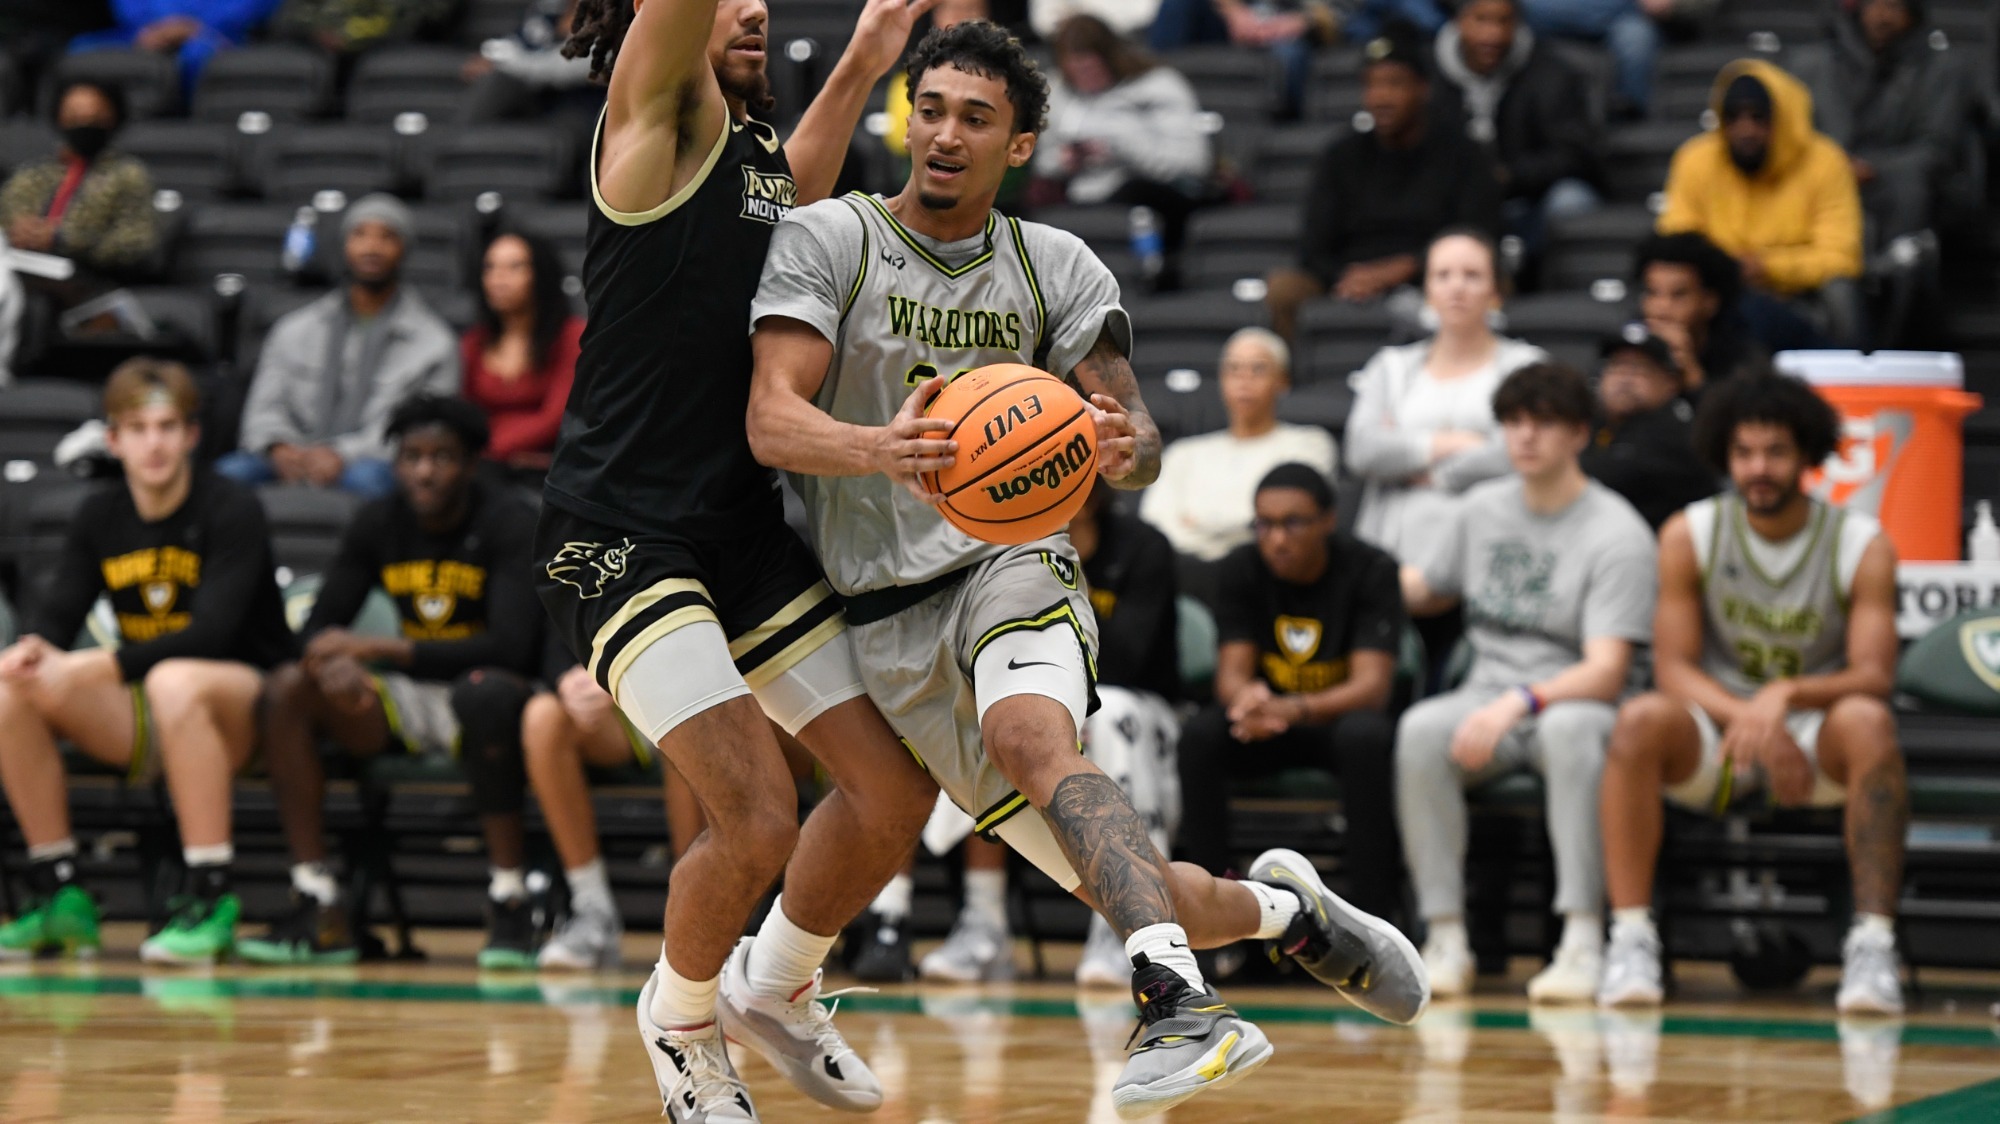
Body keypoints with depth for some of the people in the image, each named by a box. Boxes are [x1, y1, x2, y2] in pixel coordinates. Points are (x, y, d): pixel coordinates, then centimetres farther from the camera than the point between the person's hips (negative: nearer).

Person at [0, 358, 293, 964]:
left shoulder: (233, 511, -11)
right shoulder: (100, 516, 7)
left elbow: (211, 633, -22)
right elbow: (56, 612, 1)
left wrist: (99, 666, -31)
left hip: (247, 704, -6)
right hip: (138, 720, 6)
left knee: (175, 681, -39)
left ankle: (211, 900, -36)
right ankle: (57, 895, -10)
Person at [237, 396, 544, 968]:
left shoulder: (507, 524, -13)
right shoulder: (377, 525, 2)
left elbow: (511, 647, -25)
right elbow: (320, 626, 3)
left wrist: (380, 648, -28)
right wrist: (337, 663, -25)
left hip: (491, 694, -5)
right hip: (409, 702, 5)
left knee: (484, 695, -41)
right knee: (286, 690, -18)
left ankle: (509, 904, -33)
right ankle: (316, 910, -21)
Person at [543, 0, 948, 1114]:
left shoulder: (756, 144, 15)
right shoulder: (659, 113, -8)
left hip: (748, 530, 9)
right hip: (622, 538, -8)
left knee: (897, 788, 5)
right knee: (759, 817, -18)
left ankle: (776, 984, 31)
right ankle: (681, 1017, 12)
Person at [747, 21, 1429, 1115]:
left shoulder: (1057, 268, 6)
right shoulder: (827, 238, -2)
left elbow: (1136, 433, 3)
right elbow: (772, 419, -13)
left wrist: (1124, 446, -24)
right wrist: (880, 451, -35)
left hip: (1013, 564, 0)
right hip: (888, 621, 0)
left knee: (1030, 738, -37)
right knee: (1114, 883, -2)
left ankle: (1180, 1009, -48)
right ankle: (1283, 909, 28)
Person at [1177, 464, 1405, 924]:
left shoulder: (1371, 571, -14)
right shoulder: (1243, 569, -5)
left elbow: (1371, 687, -23)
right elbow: (1231, 674, -10)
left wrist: (1293, 709, -43)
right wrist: (1247, 698, -38)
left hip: (1341, 715, -2)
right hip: (1268, 727, 3)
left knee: (1363, 735, -37)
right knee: (1200, 734, -29)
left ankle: (1373, 916, -32)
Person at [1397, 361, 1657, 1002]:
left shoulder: (1618, 535, -8)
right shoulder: (1483, 508, 12)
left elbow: (1606, 674, -18)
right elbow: (1429, 588, 33)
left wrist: (1522, 702, -32)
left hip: (1574, 704, -4)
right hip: (1488, 699, 4)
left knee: (1570, 727, -41)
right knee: (1420, 729, -30)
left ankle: (1582, 942, -41)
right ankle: (1446, 939, -28)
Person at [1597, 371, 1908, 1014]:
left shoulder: (1862, 546, -4)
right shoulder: (1689, 537, -1)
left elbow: (1875, 675, -13)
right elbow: (1673, 668, -6)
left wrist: (1787, 696, -32)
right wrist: (1748, 720, -25)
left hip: (1816, 737, -1)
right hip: (1716, 746, 1)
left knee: (1866, 721, -35)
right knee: (1641, 721, -31)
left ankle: (1873, 942, -39)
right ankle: (1631, 939, -33)